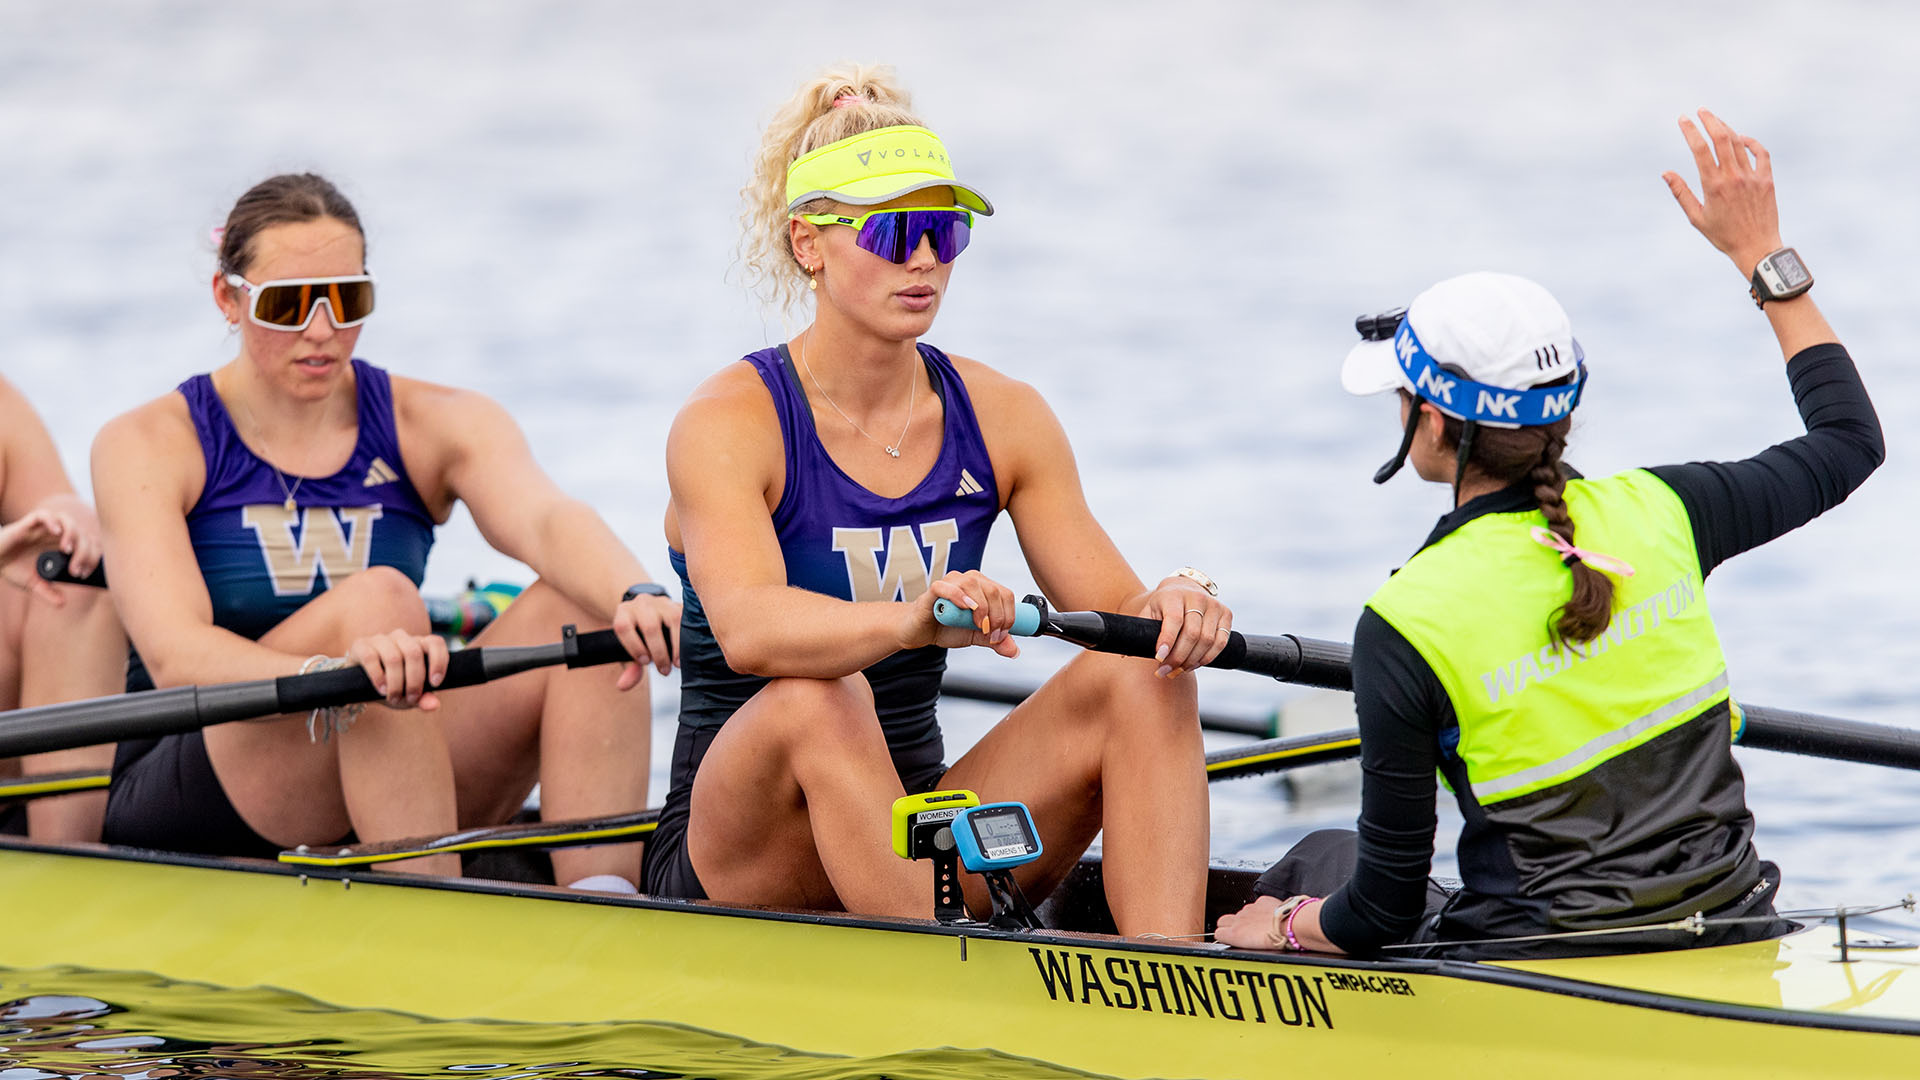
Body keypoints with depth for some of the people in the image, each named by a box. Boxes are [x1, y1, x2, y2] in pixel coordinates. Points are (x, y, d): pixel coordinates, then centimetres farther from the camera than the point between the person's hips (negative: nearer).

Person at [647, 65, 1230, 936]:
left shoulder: (1002, 417, 5)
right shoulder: (730, 423, -12)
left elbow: (1114, 611, -1)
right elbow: (747, 627, -31)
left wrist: (1171, 607, -26)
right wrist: (912, 619, -51)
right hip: (731, 856, -5)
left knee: (1144, 677, -16)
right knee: (817, 698, -35)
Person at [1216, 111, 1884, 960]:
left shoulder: (1407, 623, -19)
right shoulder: (1653, 515, -7)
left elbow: (1386, 908, -12)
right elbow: (1850, 438, 14)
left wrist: (1285, 928, 9)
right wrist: (1763, 255, 20)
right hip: (1729, 938, 5)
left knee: (1312, 865, 24)